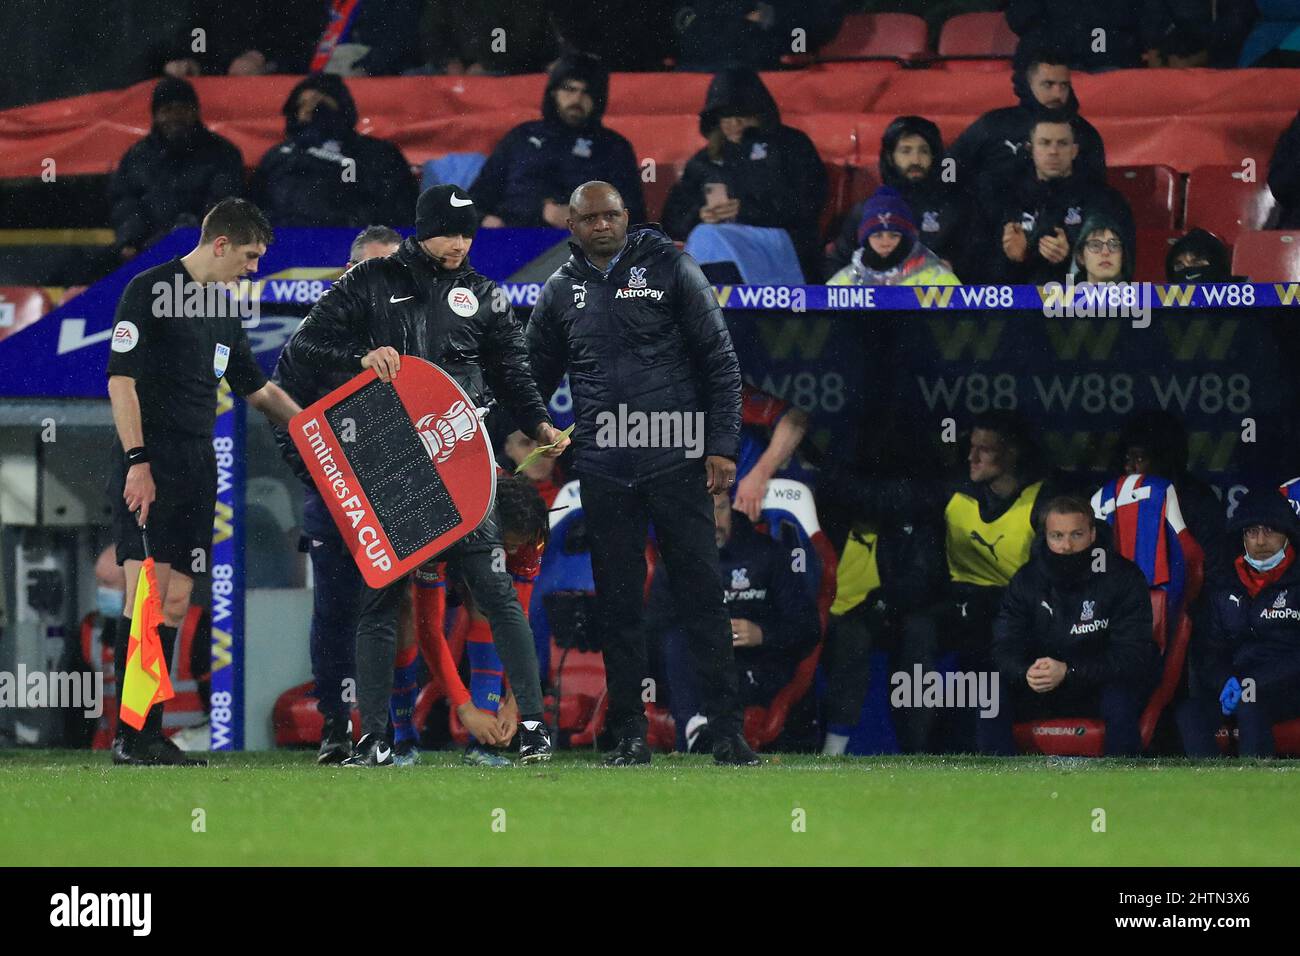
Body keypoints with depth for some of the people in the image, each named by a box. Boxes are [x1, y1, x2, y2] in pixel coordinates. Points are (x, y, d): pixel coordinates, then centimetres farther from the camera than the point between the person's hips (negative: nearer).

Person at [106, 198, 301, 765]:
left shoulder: (224, 311, 18)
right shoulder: (149, 290, -5)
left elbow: (256, 389, 29)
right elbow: (121, 379, -11)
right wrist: (137, 460, -18)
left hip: (198, 465, 8)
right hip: (149, 464, -8)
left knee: (175, 601, 4)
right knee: (146, 588, -14)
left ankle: (150, 734, 6)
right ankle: (129, 735, -15)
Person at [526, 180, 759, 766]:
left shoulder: (669, 268, 0)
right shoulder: (561, 291, 9)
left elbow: (719, 361, 0)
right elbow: (535, 381, 19)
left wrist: (721, 445, -6)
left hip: (676, 463, -3)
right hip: (603, 471, 3)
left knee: (701, 595, -2)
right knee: (617, 606, 4)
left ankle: (726, 732, -1)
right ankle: (629, 735, 10)